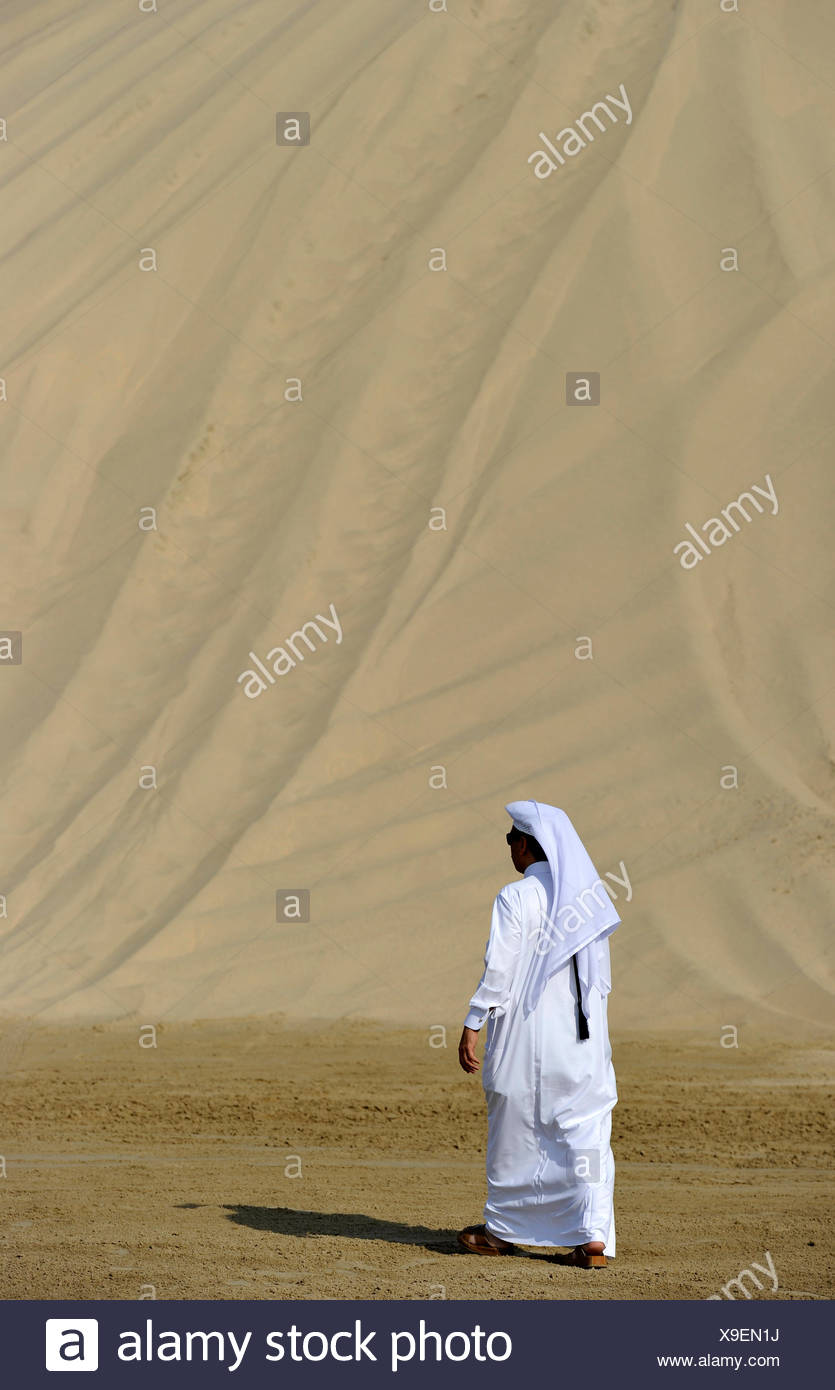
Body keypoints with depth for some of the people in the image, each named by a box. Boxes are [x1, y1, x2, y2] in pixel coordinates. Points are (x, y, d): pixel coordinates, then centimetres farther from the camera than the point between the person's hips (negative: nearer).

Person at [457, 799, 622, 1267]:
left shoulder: (516, 899, -11)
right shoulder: (590, 896, 7)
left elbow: (498, 971, -14)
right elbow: (601, 975, 12)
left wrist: (472, 1026, -9)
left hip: (526, 1037, -4)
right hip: (585, 1035, 4)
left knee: (515, 1131, 10)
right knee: (587, 1130, 3)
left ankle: (502, 1231, 23)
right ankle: (594, 1237, -7)